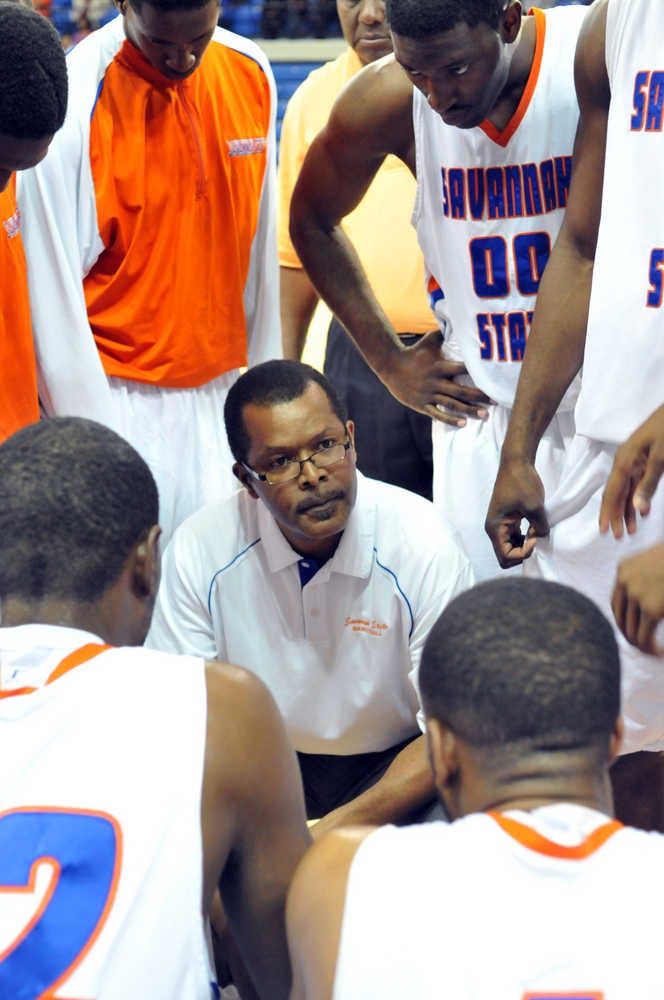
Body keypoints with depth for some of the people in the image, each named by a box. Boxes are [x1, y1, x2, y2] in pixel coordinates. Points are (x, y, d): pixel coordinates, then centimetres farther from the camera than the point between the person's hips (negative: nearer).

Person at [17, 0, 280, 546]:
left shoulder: (250, 72, 2)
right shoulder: (75, 99, -15)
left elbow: (261, 253, 10)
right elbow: (53, 293, -13)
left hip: (220, 395, 5)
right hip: (121, 401, -5)